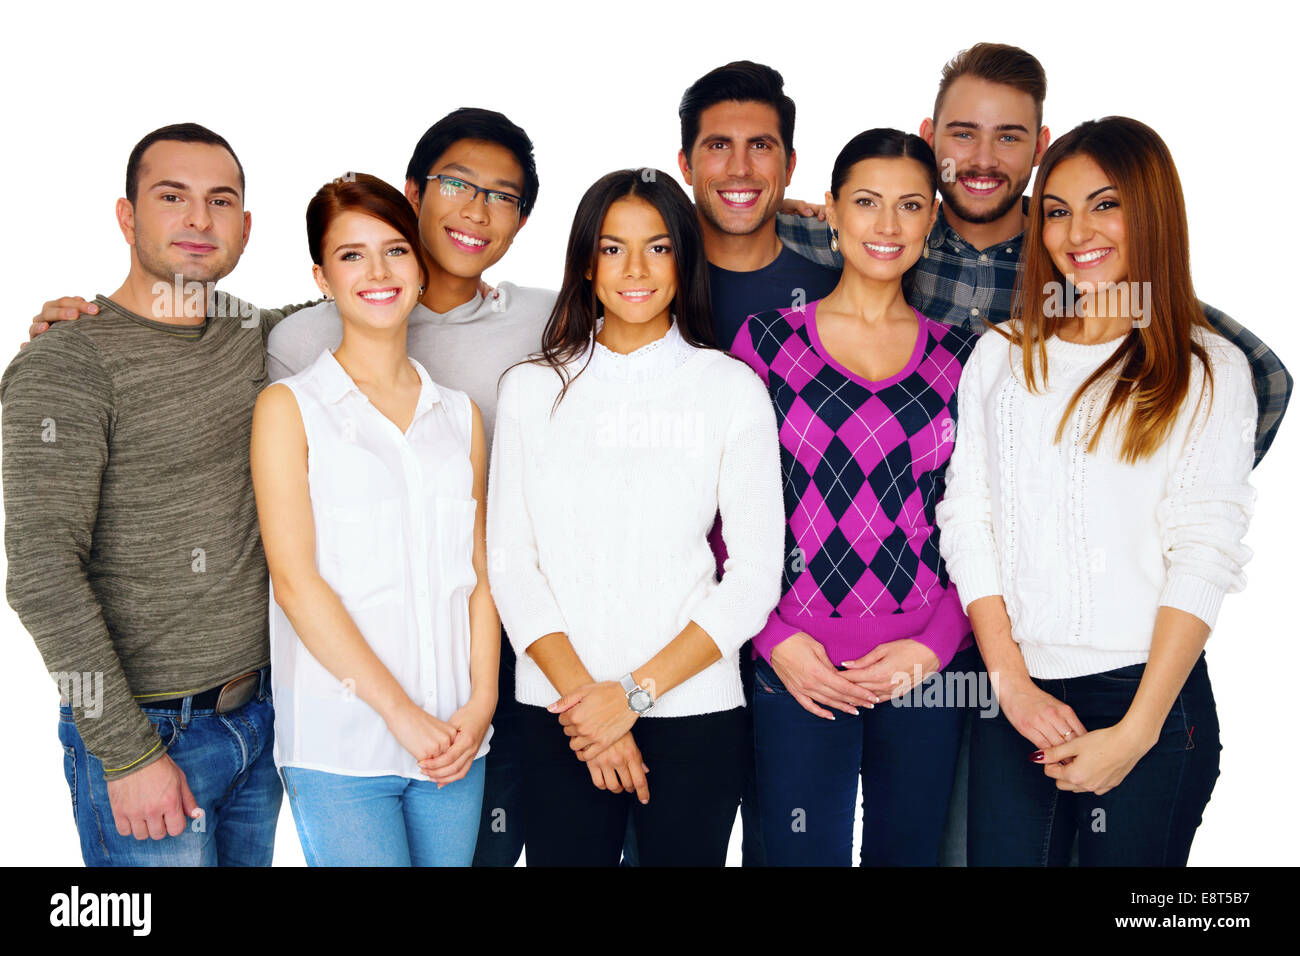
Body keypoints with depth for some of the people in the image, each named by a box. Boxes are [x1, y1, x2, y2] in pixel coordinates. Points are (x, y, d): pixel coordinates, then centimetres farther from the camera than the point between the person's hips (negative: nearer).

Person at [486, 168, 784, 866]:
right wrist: (583, 698, -8)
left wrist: (635, 692, -9)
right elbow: (509, 564, 2)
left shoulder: (732, 389, 1)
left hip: (694, 709, -1)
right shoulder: (531, 390, 5)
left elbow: (755, 575, -3)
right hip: (559, 714, 1)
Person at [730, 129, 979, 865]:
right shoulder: (768, 342, 2)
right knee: (802, 855, 4)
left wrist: (934, 645, -5)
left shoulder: (963, 357, 7)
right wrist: (775, 639, -7)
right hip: (797, 668, -1)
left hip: (927, 668, 2)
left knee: (908, 851, 13)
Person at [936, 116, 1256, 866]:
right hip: (1014, 698, 2)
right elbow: (967, 520, 3)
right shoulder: (1002, 356, 9)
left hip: (1148, 696, -2)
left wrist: (1137, 730, -13)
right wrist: (1014, 684, -7)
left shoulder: (1208, 371, 1)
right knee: (1003, 855, 5)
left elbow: (1205, 555, -6)